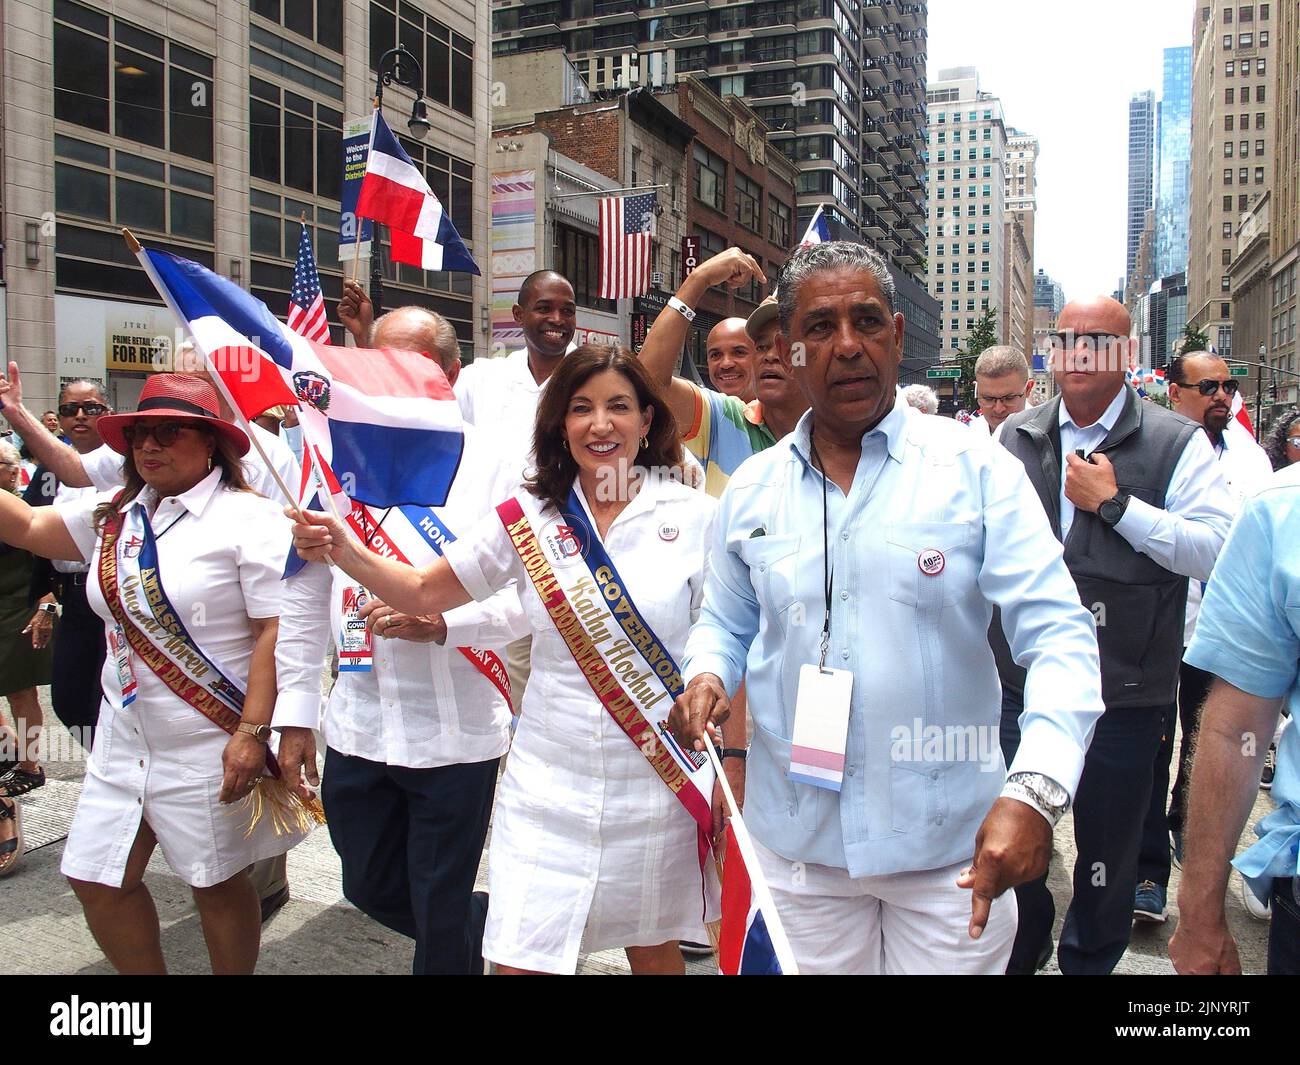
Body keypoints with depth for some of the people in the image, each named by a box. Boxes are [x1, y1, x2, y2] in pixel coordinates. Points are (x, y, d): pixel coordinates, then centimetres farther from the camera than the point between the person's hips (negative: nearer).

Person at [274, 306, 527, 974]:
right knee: (371, 891, 21)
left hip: (454, 735, -5)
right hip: (356, 728, 5)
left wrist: (439, 621, -29)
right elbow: (304, 595, 8)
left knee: (440, 918, 8)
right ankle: (491, 930, 45)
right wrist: (294, 715, 7)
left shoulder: (491, 465, -7)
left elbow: (528, 597, -12)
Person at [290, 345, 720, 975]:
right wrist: (344, 552, -12)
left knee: (652, 948, 19)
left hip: (659, 782, -1)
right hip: (549, 783, 1)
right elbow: (425, 593, 4)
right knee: (520, 960, 1)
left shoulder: (693, 516, -6)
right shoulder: (530, 516, -1)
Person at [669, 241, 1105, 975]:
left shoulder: (979, 470, -8)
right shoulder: (751, 489, 3)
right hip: (796, 840, 3)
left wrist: (1036, 788, -26)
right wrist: (707, 677, -7)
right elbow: (725, 624, 15)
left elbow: (1060, 636, -12)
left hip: (951, 843, -2)